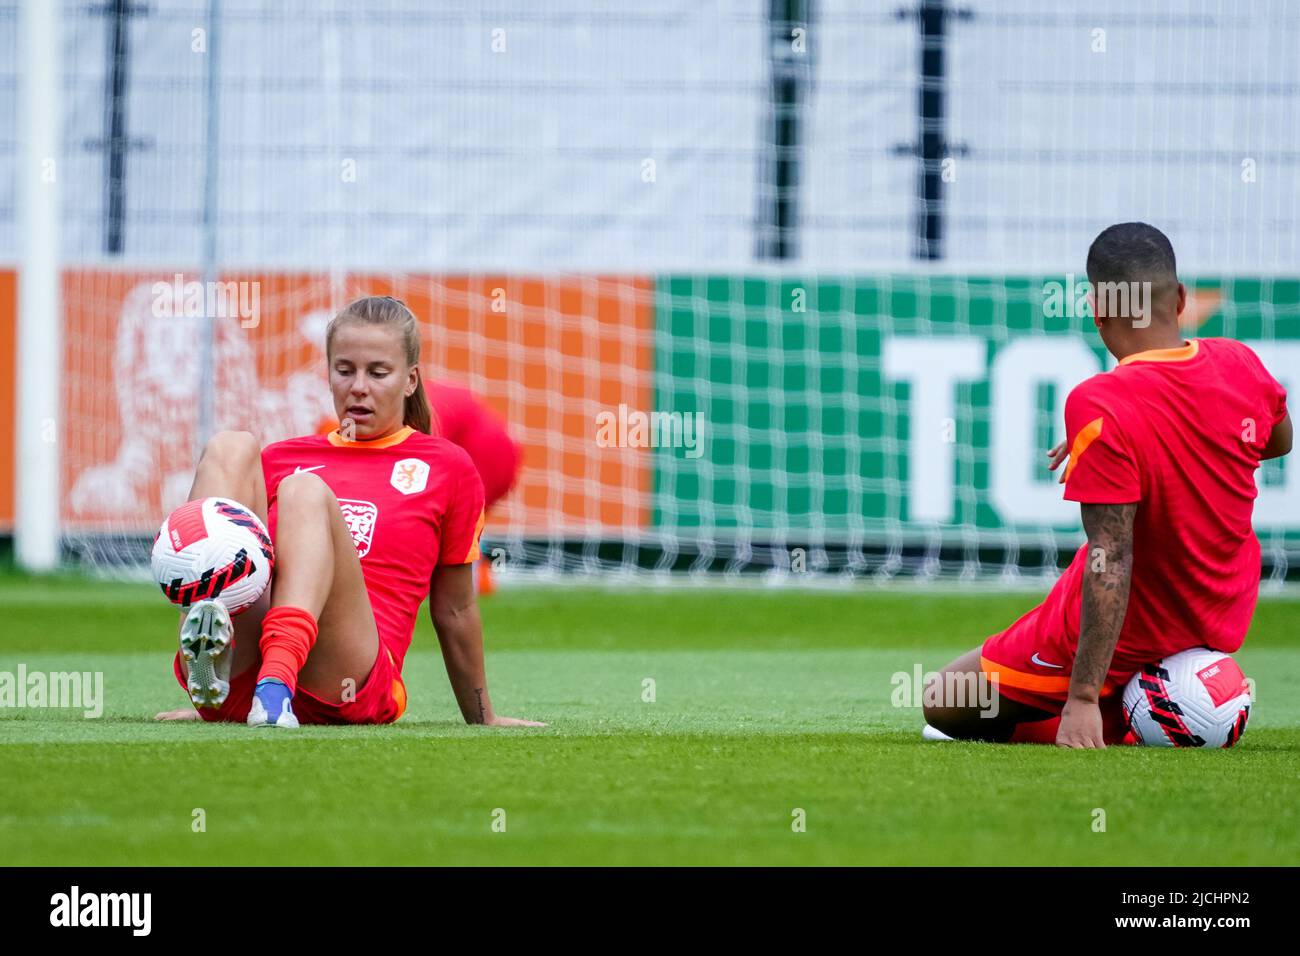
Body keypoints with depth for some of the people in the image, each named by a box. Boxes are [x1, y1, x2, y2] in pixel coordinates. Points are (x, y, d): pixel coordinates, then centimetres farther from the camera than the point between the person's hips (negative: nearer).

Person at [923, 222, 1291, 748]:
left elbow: (1109, 563, -31)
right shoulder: (1240, 365, -10)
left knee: (943, 706, 9)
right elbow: (1278, 441, 14)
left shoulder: (1099, 408, -29)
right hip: (1224, 621, 6)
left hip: (1129, 639, -6)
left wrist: (1083, 699, -29)